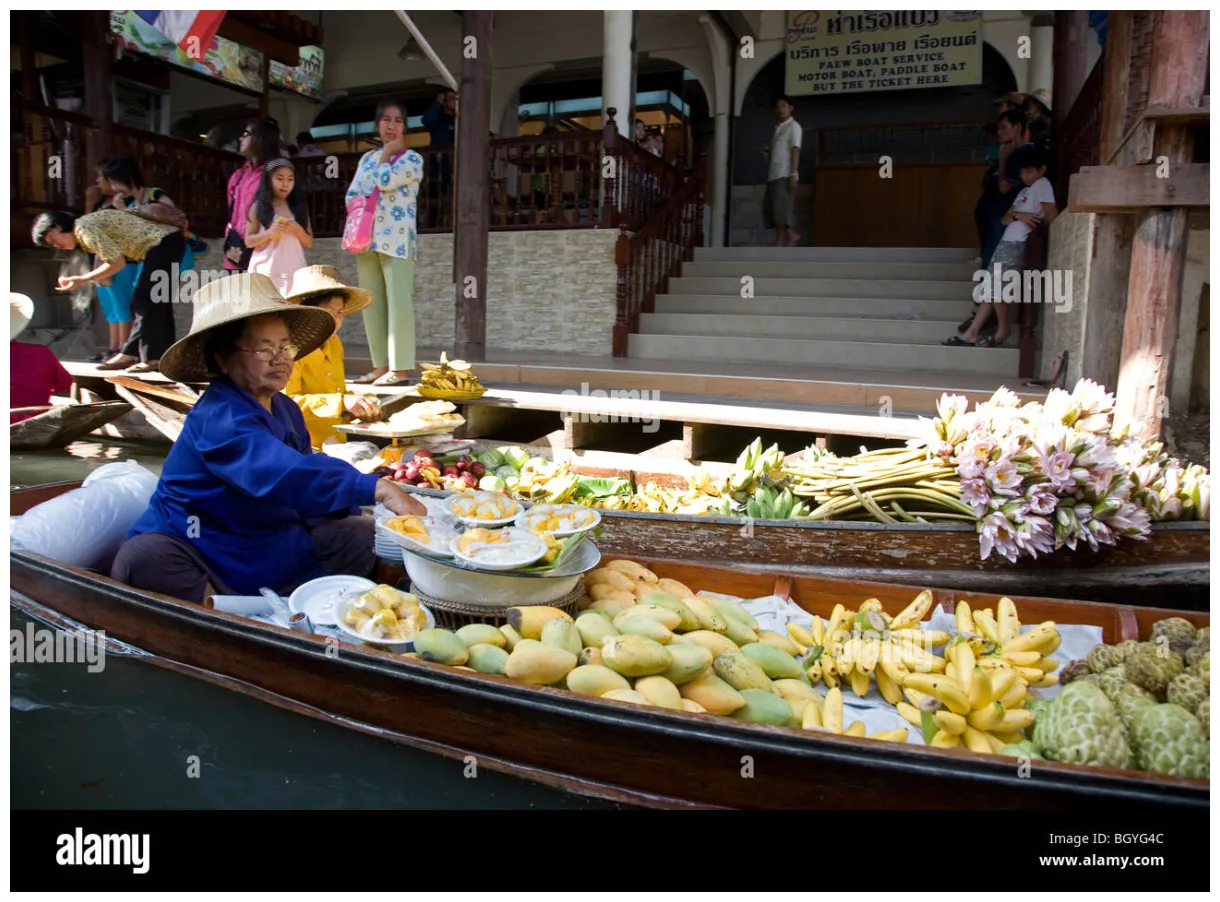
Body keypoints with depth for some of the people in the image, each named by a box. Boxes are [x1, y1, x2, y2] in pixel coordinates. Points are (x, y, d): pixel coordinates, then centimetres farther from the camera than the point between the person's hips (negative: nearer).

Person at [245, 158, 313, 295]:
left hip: (294, 272, 2)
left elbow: (310, 243, 12)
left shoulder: (299, 207, 12)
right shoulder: (259, 206, 5)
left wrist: (298, 230, -8)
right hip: (266, 271, -2)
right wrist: (270, 232, -14)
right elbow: (248, 241, 3)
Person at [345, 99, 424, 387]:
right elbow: (351, 195, 17)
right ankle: (381, 366, 10)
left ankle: (400, 369, -10)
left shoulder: (412, 158, 2)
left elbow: (385, 181, -14)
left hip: (396, 239, -6)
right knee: (371, 305, 4)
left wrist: (386, 154, 3)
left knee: (398, 303, -12)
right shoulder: (367, 158, 20)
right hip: (367, 239, 6)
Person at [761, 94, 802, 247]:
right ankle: (790, 235, 9)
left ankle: (781, 242, -13)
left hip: (784, 174, -9)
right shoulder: (778, 128, 23)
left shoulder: (793, 126, -1)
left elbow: (795, 150, -10)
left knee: (781, 207, -14)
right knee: (769, 208, 4)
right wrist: (768, 154, 9)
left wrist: (793, 174, -20)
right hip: (773, 174, 9)